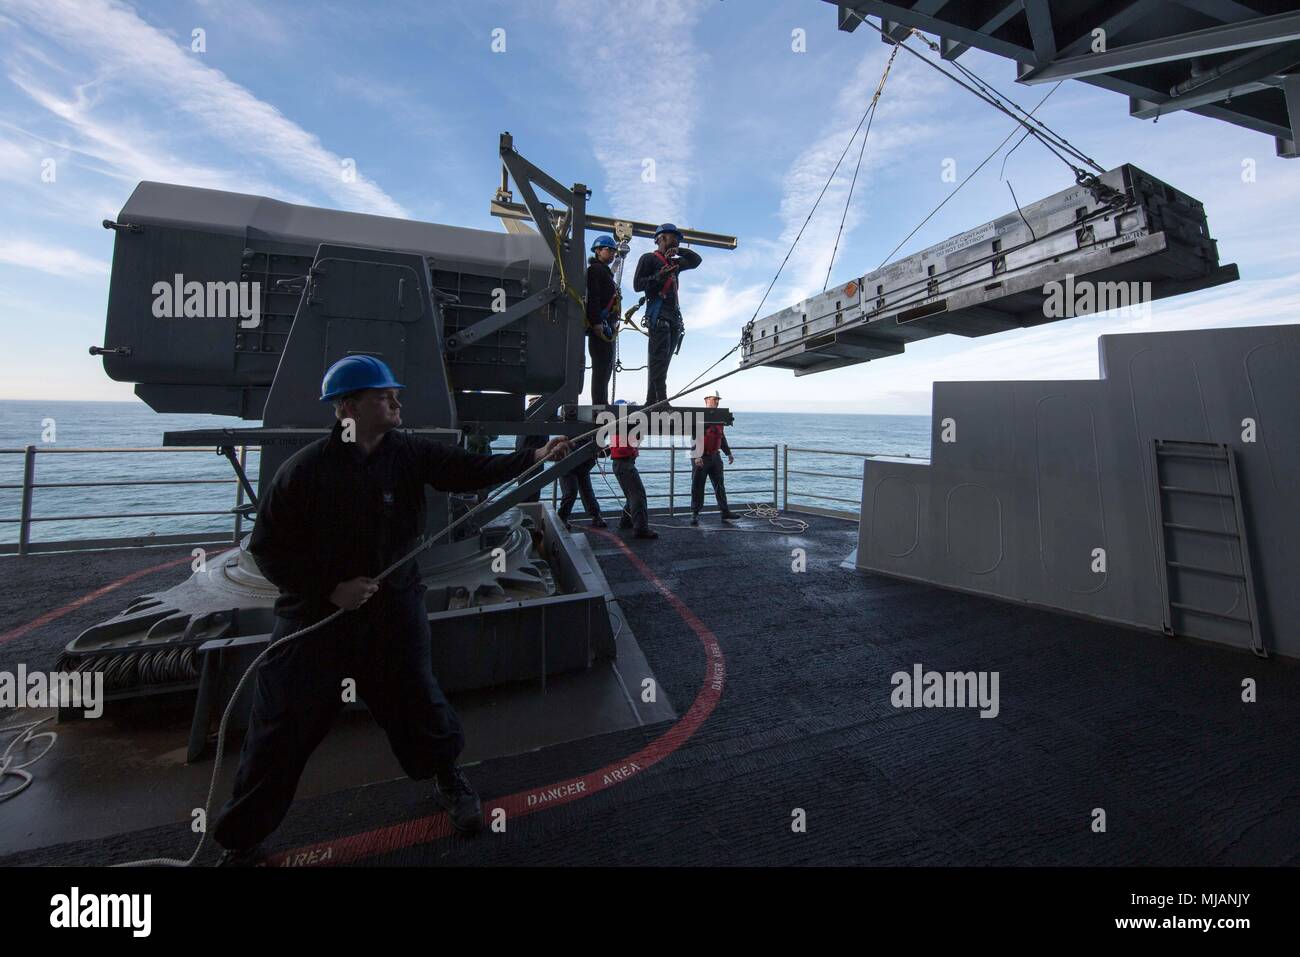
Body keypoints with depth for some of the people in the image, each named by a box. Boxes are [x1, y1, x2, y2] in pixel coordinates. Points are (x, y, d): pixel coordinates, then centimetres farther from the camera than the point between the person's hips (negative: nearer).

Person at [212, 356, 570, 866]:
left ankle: (449, 781, 40)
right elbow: (266, 548, -8)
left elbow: (472, 470, -13)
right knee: (283, 728, 10)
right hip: (315, 617, -1)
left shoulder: (411, 454, -6)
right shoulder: (303, 470, -13)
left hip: (394, 611, 2)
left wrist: (534, 457, -26)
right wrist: (331, 589, -17)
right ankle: (242, 838, 36)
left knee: (417, 701, 14)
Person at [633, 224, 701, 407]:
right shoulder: (648, 259, 9)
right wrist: (659, 276, -13)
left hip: (674, 316, 8)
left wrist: (679, 250, 18)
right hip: (658, 315, -7)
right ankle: (660, 401, -24)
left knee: (662, 361, 0)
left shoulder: (673, 262, 29)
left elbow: (696, 260, 33)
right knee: (659, 359, -17)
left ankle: (651, 402, -1)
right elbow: (637, 284, -1)